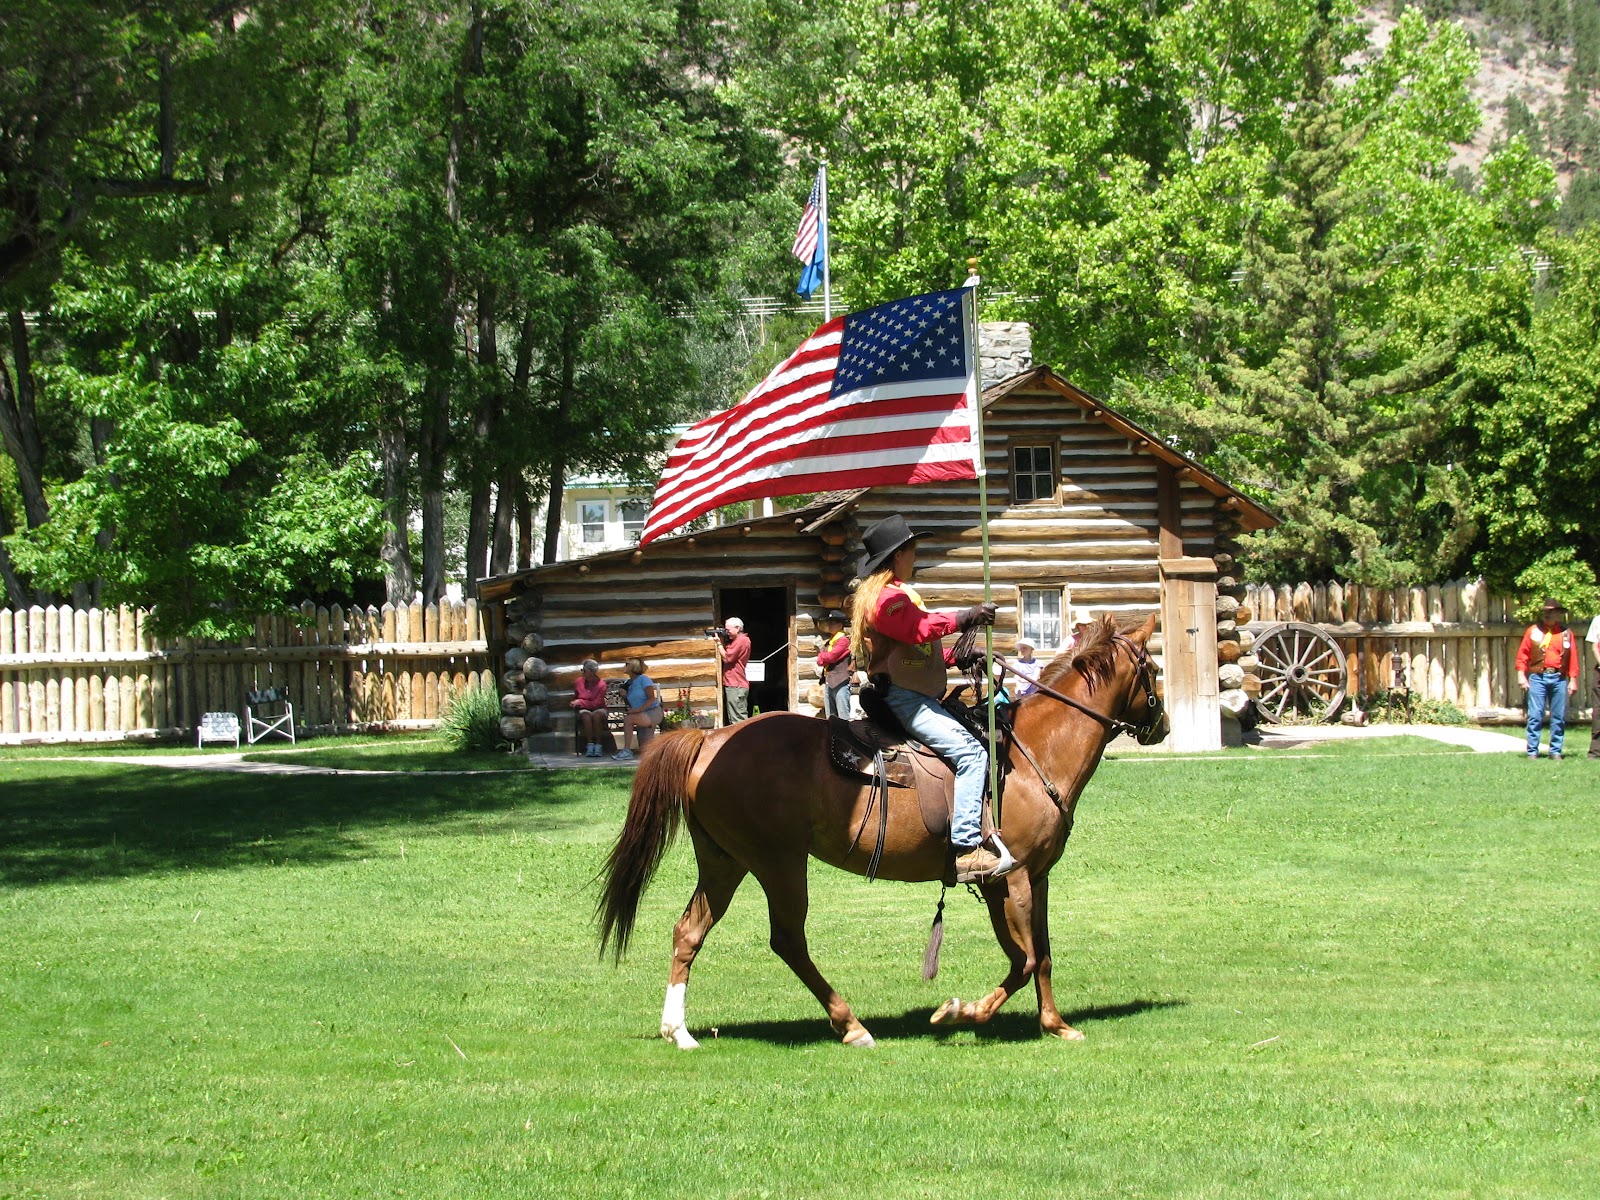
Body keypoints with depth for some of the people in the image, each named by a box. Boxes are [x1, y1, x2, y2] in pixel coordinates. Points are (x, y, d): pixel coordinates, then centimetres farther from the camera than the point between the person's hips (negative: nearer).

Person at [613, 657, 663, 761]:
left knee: (628, 719, -32)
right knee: (644, 751, -3)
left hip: (653, 713, -8)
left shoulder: (643, 679, -7)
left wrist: (638, 709, -24)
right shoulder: (630, 683, 15)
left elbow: (652, 698, -15)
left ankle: (626, 751, -29)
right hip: (642, 717, 8)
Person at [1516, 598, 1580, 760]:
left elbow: (1573, 658, 7)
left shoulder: (1566, 633, 8)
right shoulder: (1533, 631, 7)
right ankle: (1532, 751, -1)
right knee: (1535, 716, -5)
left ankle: (1555, 751, 11)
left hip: (1559, 678, 1)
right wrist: (1521, 674, -6)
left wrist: (1573, 679, 2)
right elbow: (1522, 654, 4)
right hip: (1537, 677, -1)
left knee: (1559, 717, 4)